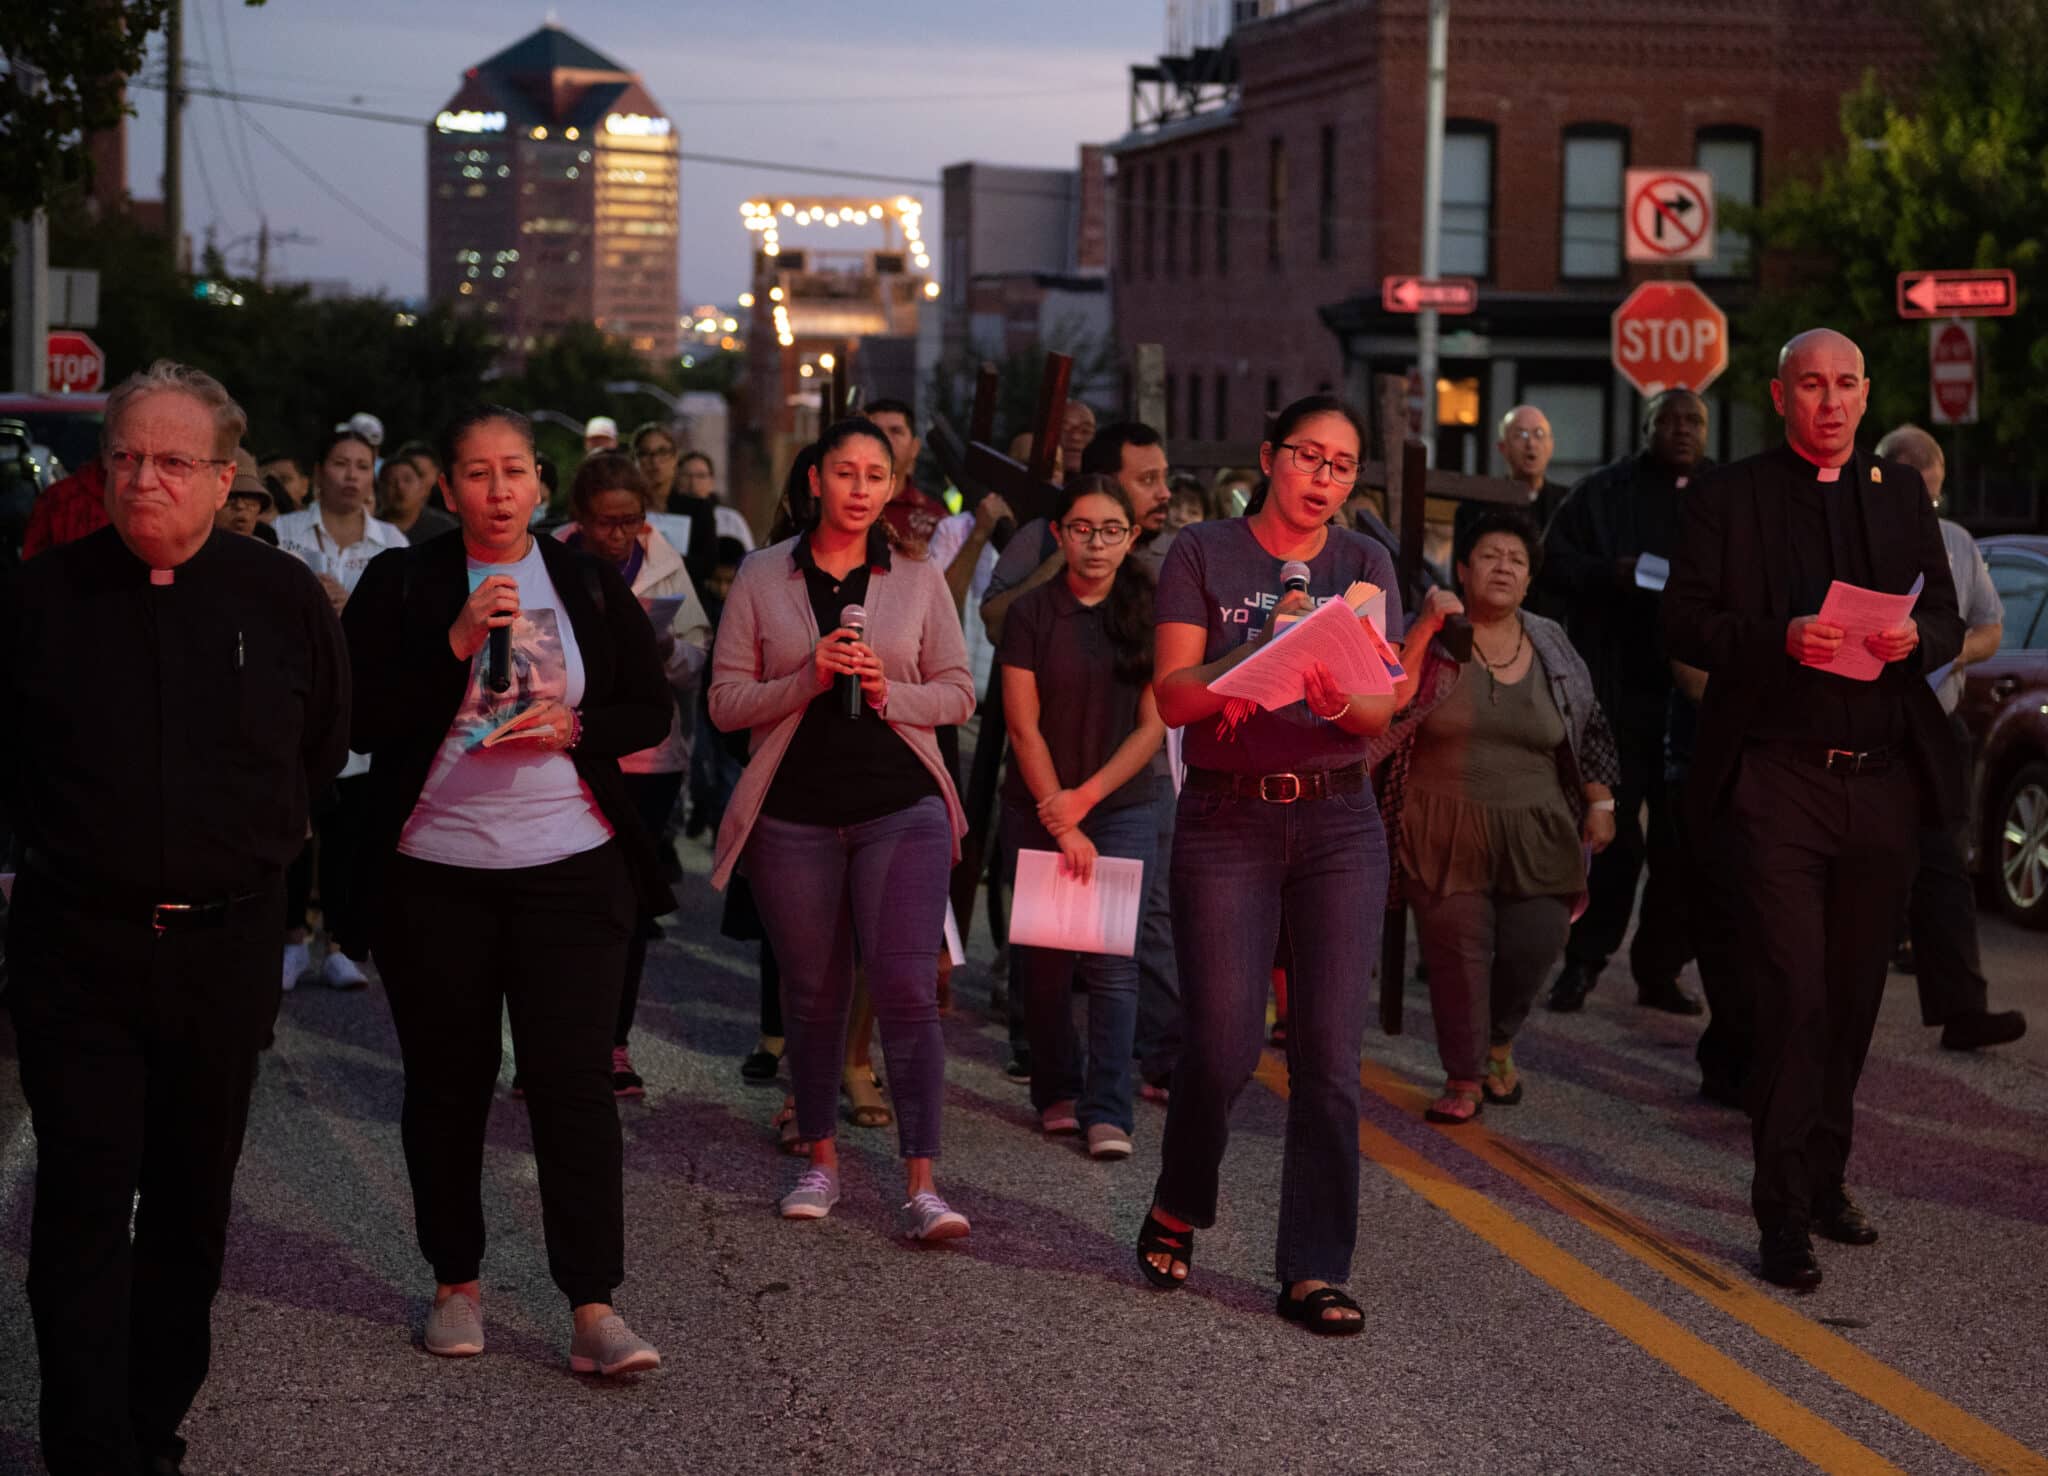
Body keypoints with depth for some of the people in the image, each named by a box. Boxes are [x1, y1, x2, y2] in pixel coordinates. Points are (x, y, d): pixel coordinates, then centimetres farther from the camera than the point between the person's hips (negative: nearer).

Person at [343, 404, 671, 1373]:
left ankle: (594, 1309, -5)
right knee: (447, 1083, 8)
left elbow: (650, 711, 8)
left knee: (575, 1079, -5)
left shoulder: (591, 584, 6)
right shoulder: (401, 584, 1)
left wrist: (569, 727, -10)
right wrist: (456, 644, -17)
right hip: (433, 872, 0)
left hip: (569, 867, 0)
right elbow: (359, 719, -7)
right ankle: (456, 1283, 23)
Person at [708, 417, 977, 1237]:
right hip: (794, 814, 1)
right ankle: (821, 1160, 25)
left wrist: (890, 693, -11)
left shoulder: (918, 580, 6)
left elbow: (957, 694, 7)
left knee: (906, 987, -10)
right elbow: (726, 701, 1)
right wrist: (809, 679, -14)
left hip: (901, 806, -1)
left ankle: (921, 1184, -9)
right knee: (813, 993, 8)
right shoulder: (762, 578, 4)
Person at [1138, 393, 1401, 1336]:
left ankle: (1313, 1272, 2)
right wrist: (1265, 649, -22)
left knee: (1328, 1049, -4)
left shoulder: (1364, 565, 9)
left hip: (1338, 820, 2)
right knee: (1222, 1045, -5)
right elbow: (1173, 695, -6)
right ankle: (1176, 1211, 23)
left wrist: (1338, 695, -23)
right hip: (1227, 819, -2)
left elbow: (1382, 711, 0)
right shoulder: (1203, 555, 3)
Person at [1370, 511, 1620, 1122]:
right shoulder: (1431, 635, 0)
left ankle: (1498, 1040, 29)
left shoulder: (1552, 648, 10)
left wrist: (1600, 803, 14)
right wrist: (1426, 628, -22)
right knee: (1458, 951, -5)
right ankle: (1463, 1078, 9)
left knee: (1534, 946, -1)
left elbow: (1590, 729, 17)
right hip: (1446, 832, -3)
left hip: (1534, 833, 3)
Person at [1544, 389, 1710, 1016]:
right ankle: (1583, 961, 3)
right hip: (1619, 690, -2)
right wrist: (1611, 573, -15)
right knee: (1611, 830, -5)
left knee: (1682, 837, 4)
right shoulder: (1603, 492, 6)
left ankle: (1660, 969, 10)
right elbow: (1553, 560, 3)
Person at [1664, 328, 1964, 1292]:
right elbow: (1684, 623, -3)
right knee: (1794, 997, -8)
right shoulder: (1728, 498, 4)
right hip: (1777, 779, -4)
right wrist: (1781, 639, -19)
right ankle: (1784, 1215, -3)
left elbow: (1947, 622, 12)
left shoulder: (1902, 493, 15)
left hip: (1884, 779, 4)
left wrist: (1912, 637, -11)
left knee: (1853, 997, 11)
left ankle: (1825, 1179, 25)